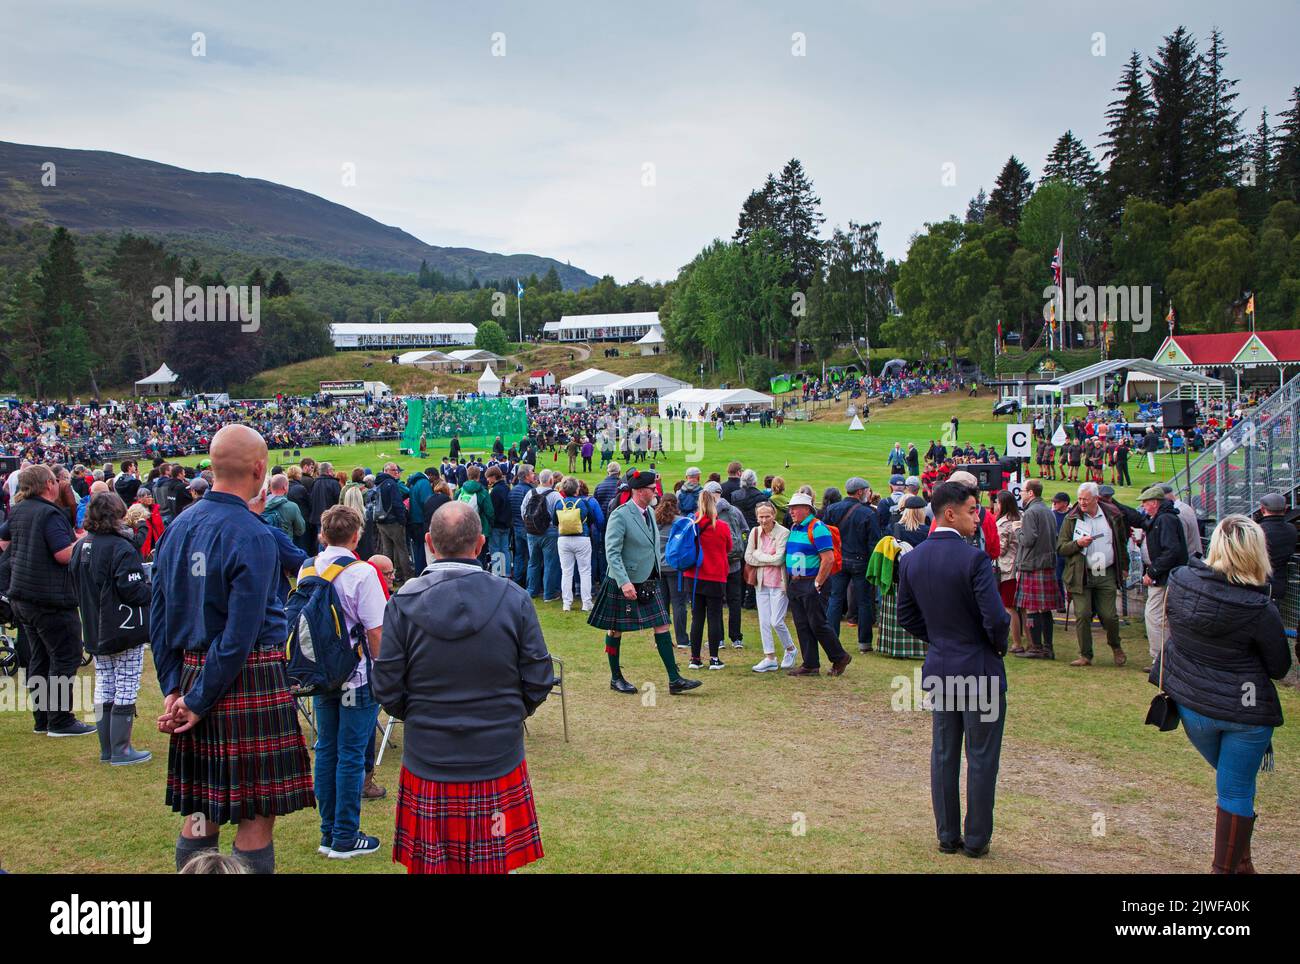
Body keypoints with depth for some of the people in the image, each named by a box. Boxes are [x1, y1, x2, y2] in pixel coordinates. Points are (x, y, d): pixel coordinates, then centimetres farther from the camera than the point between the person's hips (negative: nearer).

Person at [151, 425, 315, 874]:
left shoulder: (178, 527, 7)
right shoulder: (252, 537, -16)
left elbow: (159, 617, 10)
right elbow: (241, 634, -18)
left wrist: (174, 687, 10)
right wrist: (199, 701, -8)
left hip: (194, 670, 7)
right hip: (249, 682, -7)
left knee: (199, 813, 16)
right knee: (256, 816, 2)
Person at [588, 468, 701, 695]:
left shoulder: (649, 512, 8)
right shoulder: (620, 515, -17)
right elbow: (612, 553, -21)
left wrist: (656, 574, 18)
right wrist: (624, 582, -29)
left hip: (649, 582, 8)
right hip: (624, 583, -7)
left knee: (662, 625, 2)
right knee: (615, 630, 7)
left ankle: (674, 680, 3)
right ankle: (616, 678, 21)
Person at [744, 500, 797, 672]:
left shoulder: (783, 532, -13)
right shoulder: (755, 532, 3)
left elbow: (779, 559, -19)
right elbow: (748, 558, 0)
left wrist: (758, 554, -8)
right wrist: (769, 560, -10)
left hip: (778, 583, -5)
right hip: (761, 582, 5)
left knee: (776, 622, -7)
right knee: (764, 622, 6)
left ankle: (790, 650, 20)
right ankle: (770, 658, 15)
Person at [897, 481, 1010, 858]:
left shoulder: (911, 560, 0)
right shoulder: (974, 559, -20)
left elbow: (906, 615, 9)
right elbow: (996, 619, -22)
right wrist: (1000, 645, -2)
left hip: (939, 668, 6)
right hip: (980, 669, -6)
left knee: (943, 755, 14)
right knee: (981, 758, 7)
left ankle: (947, 836, 22)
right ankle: (976, 839, 15)